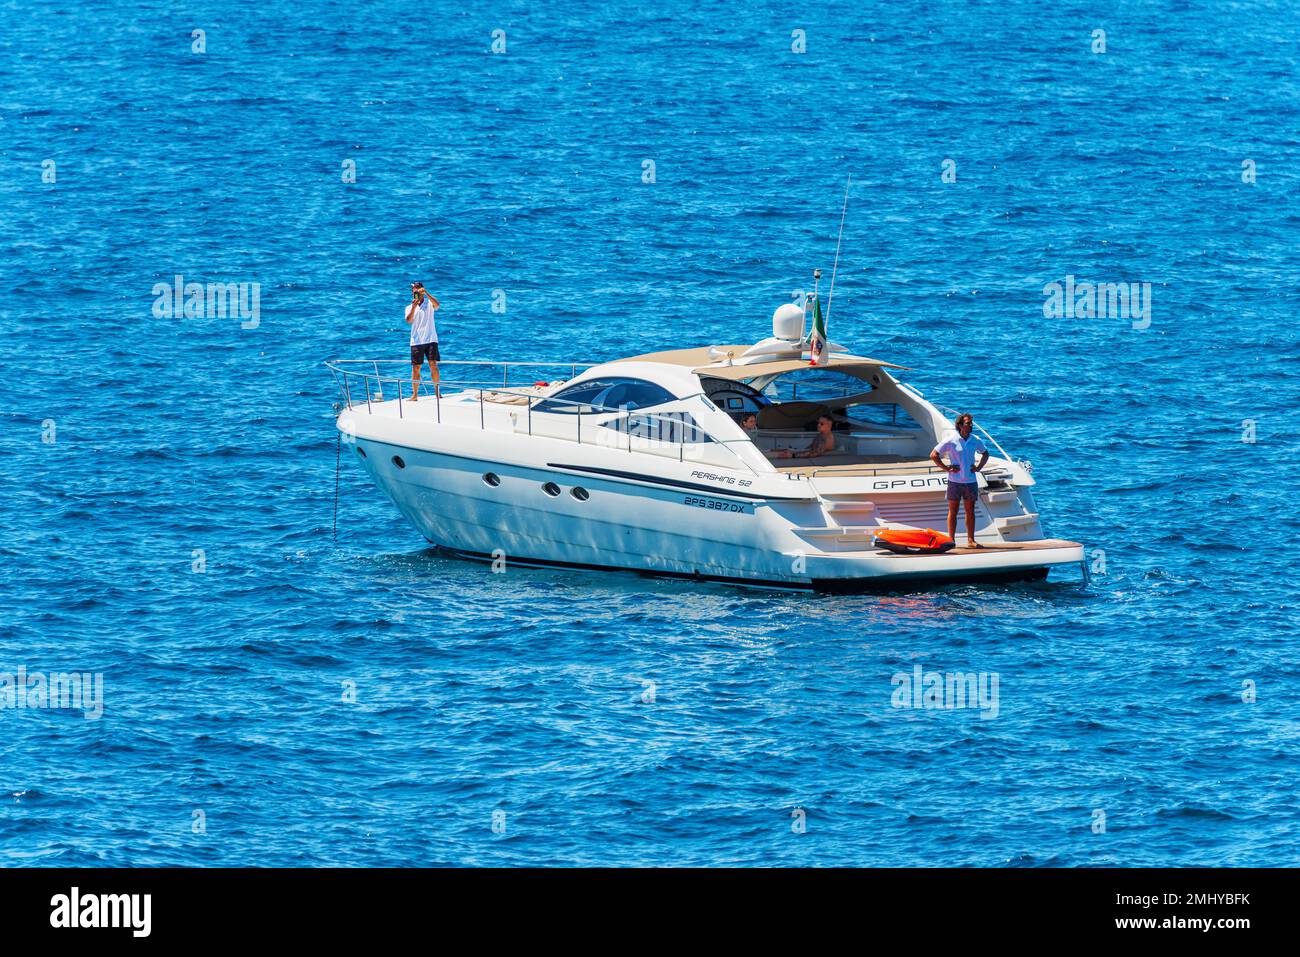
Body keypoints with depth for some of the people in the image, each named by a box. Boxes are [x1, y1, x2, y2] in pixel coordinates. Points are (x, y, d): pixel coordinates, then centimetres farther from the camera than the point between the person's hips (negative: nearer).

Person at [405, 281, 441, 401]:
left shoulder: (429, 304, 7)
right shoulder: (409, 308, 11)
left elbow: (437, 305, -16)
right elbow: (409, 320, -7)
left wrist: (426, 293, -24)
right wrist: (414, 306, -18)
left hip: (430, 340, -1)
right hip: (416, 341, 1)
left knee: (433, 365, -6)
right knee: (416, 367, 0)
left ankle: (437, 391, 2)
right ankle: (415, 394, 3)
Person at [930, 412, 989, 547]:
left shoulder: (975, 441, 5)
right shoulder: (951, 441, -7)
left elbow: (985, 453, 24)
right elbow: (933, 455, -5)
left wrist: (978, 467, 8)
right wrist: (946, 468, -9)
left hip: (970, 481, 3)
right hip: (955, 481, -3)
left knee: (970, 511, 6)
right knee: (953, 512, 3)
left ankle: (971, 540, 10)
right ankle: (951, 540, 7)